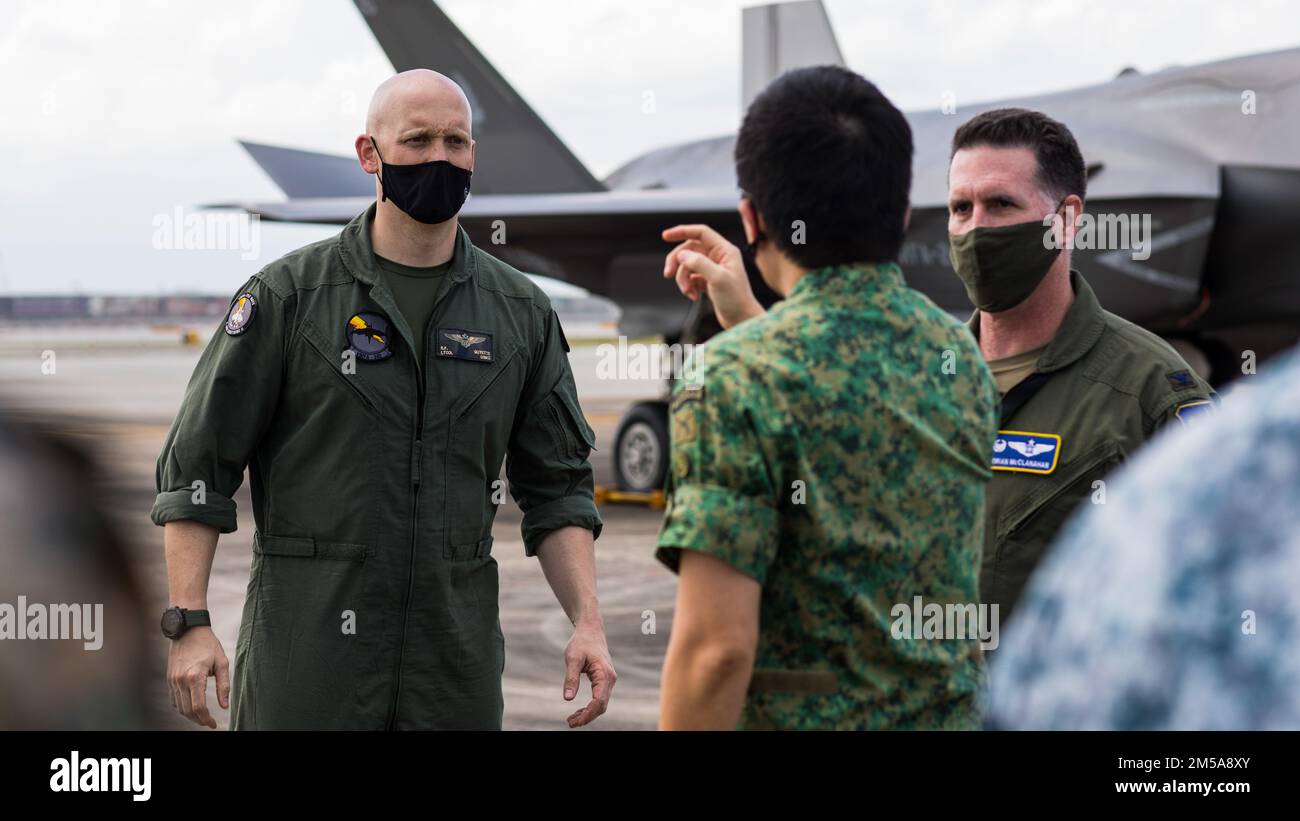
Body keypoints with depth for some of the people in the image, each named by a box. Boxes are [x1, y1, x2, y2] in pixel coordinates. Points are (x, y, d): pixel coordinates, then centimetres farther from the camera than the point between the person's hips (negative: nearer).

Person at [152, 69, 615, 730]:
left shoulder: (522, 315, 8)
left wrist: (587, 622, -1)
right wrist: (189, 623, -9)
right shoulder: (288, 294, -1)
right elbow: (196, 469, -1)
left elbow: (556, 488, 12)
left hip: (457, 662, 3)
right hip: (305, 650, -3)